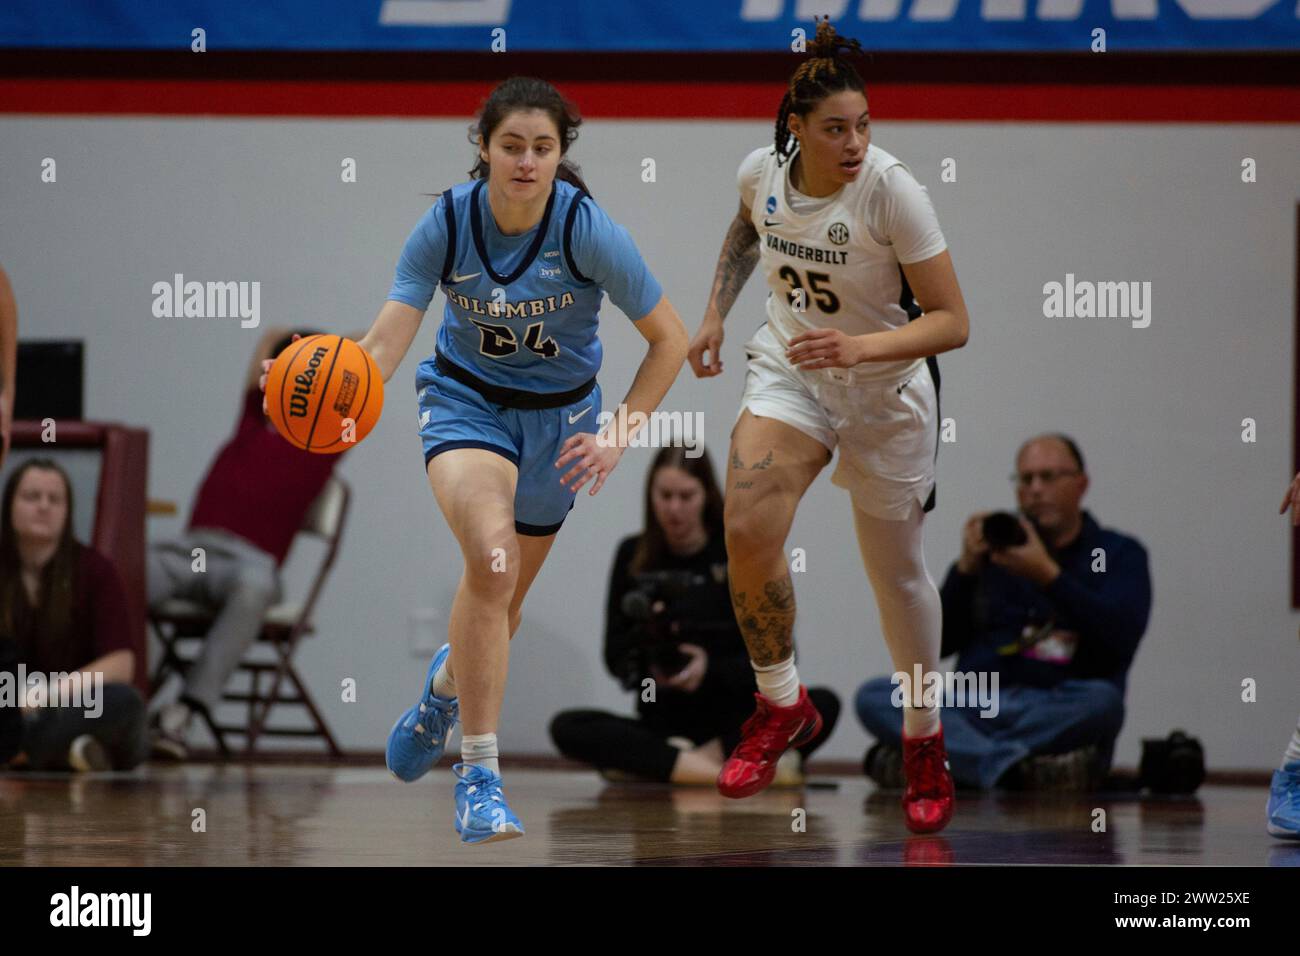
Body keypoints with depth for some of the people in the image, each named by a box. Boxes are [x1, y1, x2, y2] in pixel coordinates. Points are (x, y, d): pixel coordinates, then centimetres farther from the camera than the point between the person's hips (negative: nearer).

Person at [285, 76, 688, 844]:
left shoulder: (588, 231, -22)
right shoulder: (447, 223, -19)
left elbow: (670, 339, -12)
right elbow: (387, 339, -25)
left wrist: (619, 436, -18)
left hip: (559, 412, 1)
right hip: (465, 397, -1)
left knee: (501, 602, 14)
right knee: (492, 553, -29)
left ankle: (448, 682, 54)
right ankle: (479, 776, -24)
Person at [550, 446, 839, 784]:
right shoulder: (633, 556, 3)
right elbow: (616, 658, 4)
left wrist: (711, 670, -19)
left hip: (738, 725, -2)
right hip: (663, 722, 2)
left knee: (823, 704, -28)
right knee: (567, 727, -26)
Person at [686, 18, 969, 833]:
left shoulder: (892, 190, -26)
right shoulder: (763, 170, -13)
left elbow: (952, 323, -25)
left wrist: (862, 347, -38)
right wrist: (716, 313, 9)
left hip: (885, 392, -3)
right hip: (789, 372, 3)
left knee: (897, 574, 9)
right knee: (747, 529, -21)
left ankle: (925, 742, 32)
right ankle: (783, 704, 1)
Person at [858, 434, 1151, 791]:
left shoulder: (1119, 554, 11)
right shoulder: (996, 548, 17)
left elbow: (1120, 639, -8)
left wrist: (1047, 574, -14)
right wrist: (966, 570, -4)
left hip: (1061, 715, -2)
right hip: (972, 712, 2)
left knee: (1101, 701, -36)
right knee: (874, 697, -21)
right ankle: (1017, 770, -39)